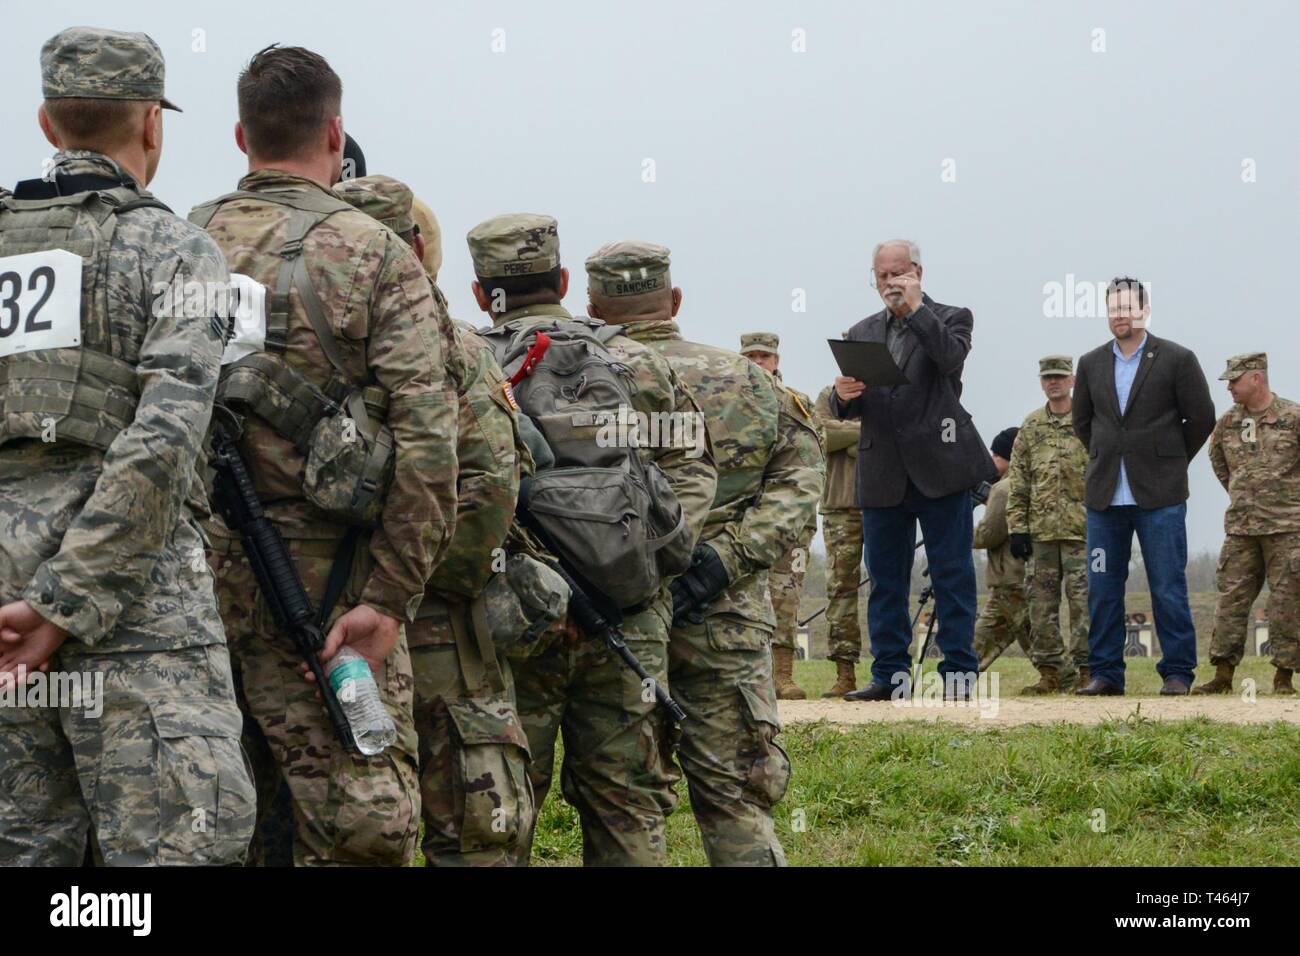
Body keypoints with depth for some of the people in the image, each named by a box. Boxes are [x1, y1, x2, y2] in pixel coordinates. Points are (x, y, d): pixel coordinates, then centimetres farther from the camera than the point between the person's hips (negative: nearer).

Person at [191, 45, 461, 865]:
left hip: (186, 571, 5)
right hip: (316, 579, -5)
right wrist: (391, 598, -10)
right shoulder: (376, 256, -4)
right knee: (361, 825, 0)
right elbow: (427, 443, -12)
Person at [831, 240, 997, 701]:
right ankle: (891, 674, 10)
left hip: (939, 467, -4)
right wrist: (843, 395, -11)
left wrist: (914, 308, -14)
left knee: (952, 573, -2)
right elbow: (844, 410, 12)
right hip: (882, 474, 4)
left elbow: (951, 357, -17)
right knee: (885, 578, 5)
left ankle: (959, 671, 1)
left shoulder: (950, 319, 6)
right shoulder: (861, 333, 17)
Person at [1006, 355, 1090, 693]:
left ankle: (1086, 669, -1)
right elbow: (1018, 481, 12)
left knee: (1083, 601, -6)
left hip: (1082, 528, -4)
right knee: (1041, 603, 5)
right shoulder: (1031, 426, 13)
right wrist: (1017, 527, 5)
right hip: (1041, 530, 4)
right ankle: (1051, 671, 12)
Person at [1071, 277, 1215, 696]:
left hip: (1159, 494, -4)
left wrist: (1171, 462, 7)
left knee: (1168, 587, -3)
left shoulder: (1176, 359, -1)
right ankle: (1105, 673, 11)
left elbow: (1201, 418, 3)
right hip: (1105, 495, 4)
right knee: (1102, 588, 4)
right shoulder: (1091, 364, 11)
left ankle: (1177, 673, 4)